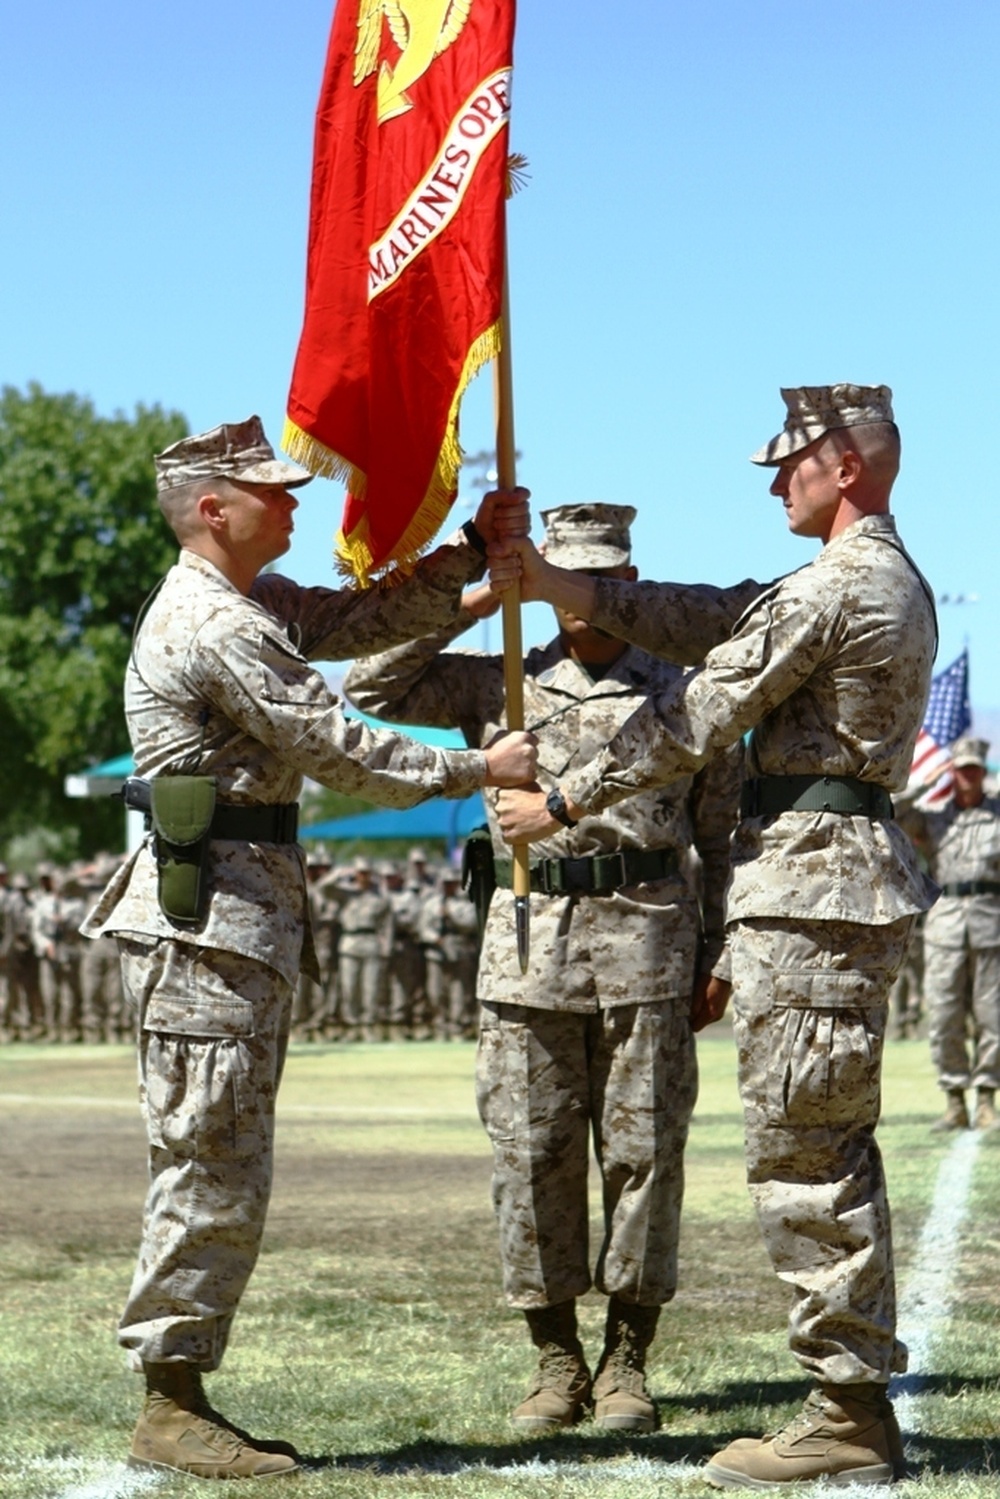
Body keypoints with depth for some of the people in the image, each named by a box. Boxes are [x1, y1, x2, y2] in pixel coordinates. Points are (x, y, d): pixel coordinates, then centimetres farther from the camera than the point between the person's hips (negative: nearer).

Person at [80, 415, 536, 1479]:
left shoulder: (251, 603, 17)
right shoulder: (215, 625, -16)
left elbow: (367, 617, 22)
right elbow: (338, 751, -15)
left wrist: (473, 549, 11)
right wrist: (478, 770, -6)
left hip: (243, 913, 11)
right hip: (209, 915, -11)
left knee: (223, 1172, 12)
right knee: (210, 1171, -8)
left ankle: (182, 1394, 15)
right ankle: (170, 1407, -4)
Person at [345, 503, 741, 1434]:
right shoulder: (498, 685, 12)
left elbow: (722, 833, 13)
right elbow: (372, 686, 7)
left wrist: (717, 956, 8)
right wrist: (470, 605, 3)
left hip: (646, 940, -1)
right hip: (528, 938, 1)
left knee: (643, 1148, -1)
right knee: (531, 1153, 1)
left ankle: (626, 1361, 9)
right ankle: (556, 1360, 10)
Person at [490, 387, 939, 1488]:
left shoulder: (833, 587, -14)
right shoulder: (890, 580, 19)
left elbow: (696, 716, -12)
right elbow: (704, 618, 16)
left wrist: (562, 804, -4)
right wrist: (556, 586, 9)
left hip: (809, 887, -11)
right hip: (850, 880, 11)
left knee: (802, 1155, -7)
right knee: (832, 1151, 13)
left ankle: (846, 1418, -5)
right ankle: (856, 1404, 18)